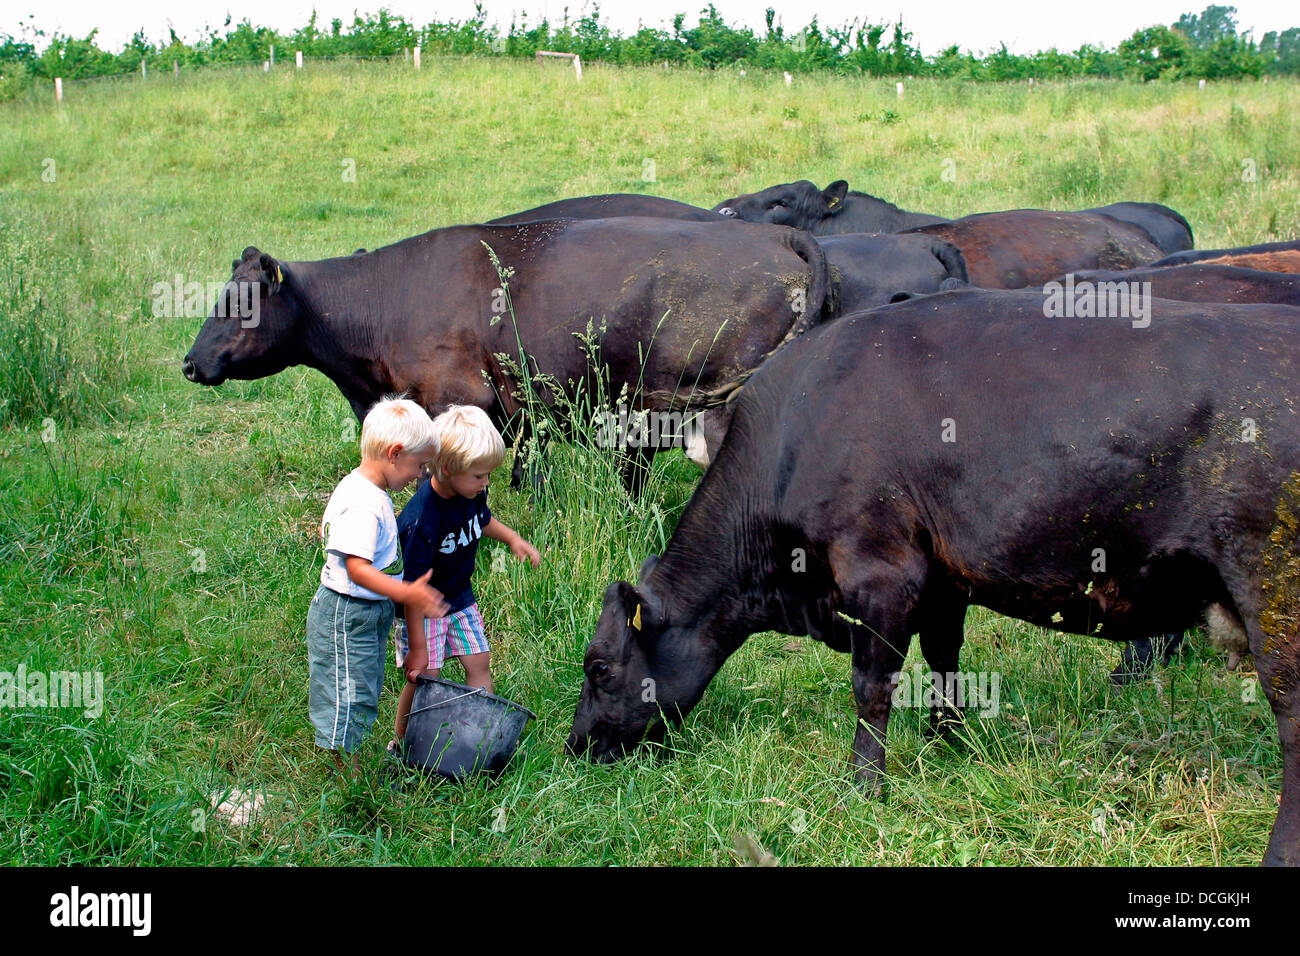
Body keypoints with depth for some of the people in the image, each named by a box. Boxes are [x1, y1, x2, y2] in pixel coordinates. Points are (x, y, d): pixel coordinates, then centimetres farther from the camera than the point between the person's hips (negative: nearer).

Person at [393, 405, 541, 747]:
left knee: (478, 665, 7)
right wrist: (418, 647, -25)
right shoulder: (420, 520, -33)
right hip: (425, 607, -7)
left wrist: (512, 539, 1)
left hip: (460, 598, 7)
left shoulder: (473, 493, -9)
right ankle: (400, 742, 16)